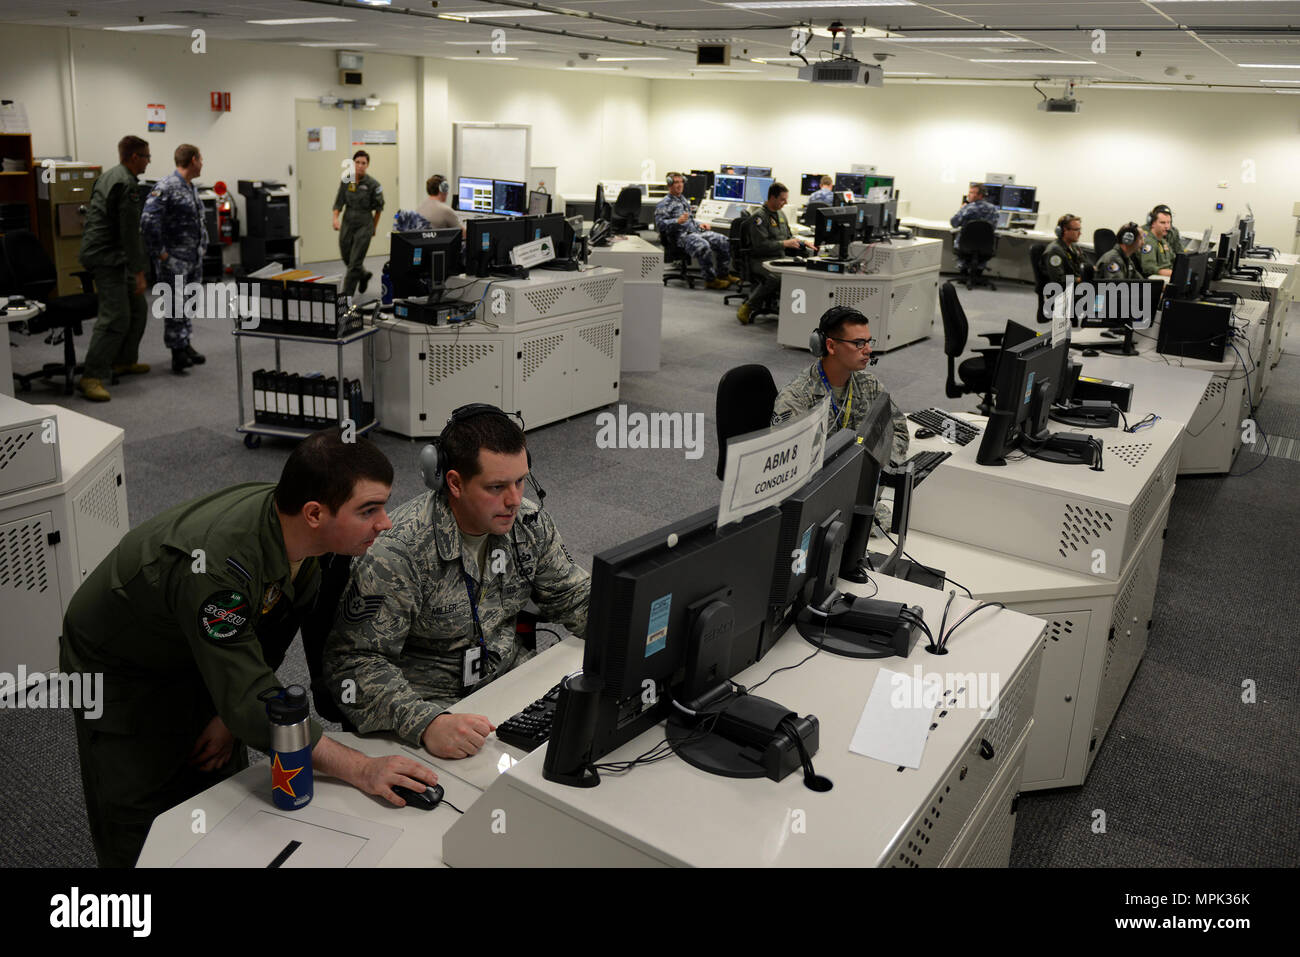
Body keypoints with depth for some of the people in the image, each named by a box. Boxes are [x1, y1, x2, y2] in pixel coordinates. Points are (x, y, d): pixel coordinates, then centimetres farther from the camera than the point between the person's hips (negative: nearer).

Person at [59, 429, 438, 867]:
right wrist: (361, 770, -42)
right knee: (140, 839, 2)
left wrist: (231, 716, -5)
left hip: (195, 660, 6)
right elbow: (251, 702, -41)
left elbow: (273, 634, -2)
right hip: (120, 672, -6)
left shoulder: (299, 534, -20)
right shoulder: (216, 566, -43)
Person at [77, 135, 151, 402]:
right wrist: (139, 272, -17)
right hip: (107, 257, -11)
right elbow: (130, 232, -19)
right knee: (116, 317, -15)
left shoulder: (110, 177, 16)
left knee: (137, 309, 18)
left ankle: (124, 361, 29)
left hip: (113, 257, 11)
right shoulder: (127, 185, -16)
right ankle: (91, 377, -17)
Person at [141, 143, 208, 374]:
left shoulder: (193, 188, 14)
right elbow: (148, 220, -22)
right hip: (174, 260, -9)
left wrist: (202, 247, 18)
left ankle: (184, 344, 24)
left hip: (194, 259, 9)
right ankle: (178, 352, -2)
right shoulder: (166, 188, -15)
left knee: (186, 304, 15)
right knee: (175, 304, -5)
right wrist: (159, 252, -19)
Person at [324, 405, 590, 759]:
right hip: (430, 701, -6)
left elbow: (574, 597, 11)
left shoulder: (529, 522, -3)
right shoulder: (398, 551, -24)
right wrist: (426, 723, -39)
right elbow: (355, 660, -24)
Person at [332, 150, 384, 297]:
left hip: (364, 224, -5)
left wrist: (374, 227, 8)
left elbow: (379, 207, 2)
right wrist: (335, 218, -12)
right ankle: (364, 275, 44)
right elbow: (339, 202, 5)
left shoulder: (373, 184, -10)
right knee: (346, 256, 14)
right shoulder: (346, 181, 1)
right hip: (348, 222, 5)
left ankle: (347, 293, 1)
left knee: (355, 261, -7)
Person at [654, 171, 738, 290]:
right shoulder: (664, 204, 0)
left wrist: (699, 224, 16)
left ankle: (723, 274, 3)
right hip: (681, 235, -8)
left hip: (696, 231, 8)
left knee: (724, 241, -8)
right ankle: (710, 280, -24)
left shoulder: (684, 200, 27)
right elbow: (660, 224, -13)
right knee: (704, 246, -37)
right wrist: (678, 221, -25)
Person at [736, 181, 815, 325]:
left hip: (779, 259, 7)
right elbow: (760, 245, -18)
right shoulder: (759, 217, -9)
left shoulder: (781, 215, 19)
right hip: (761, 260, -7)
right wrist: (784, 244, -16)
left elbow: (789, 237, 30)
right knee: (776, 277, -38)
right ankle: (747, 307, -21)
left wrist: (803, 244, 10)